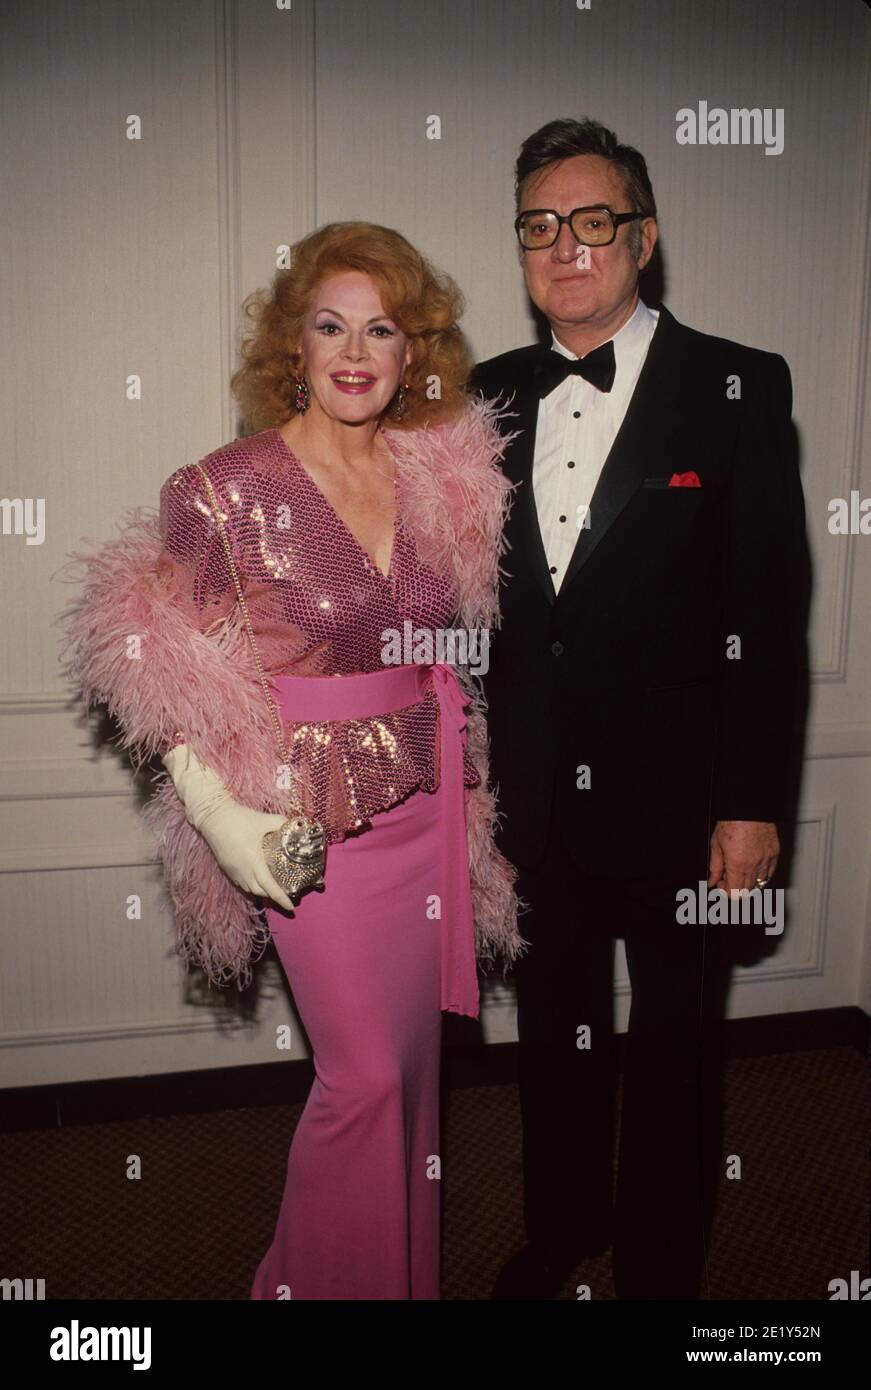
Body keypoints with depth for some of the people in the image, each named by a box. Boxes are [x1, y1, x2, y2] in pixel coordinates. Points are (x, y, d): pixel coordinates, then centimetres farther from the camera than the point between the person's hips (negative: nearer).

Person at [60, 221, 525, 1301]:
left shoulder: (442, 474, 3)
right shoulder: (226, 489, -12)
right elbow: (168, 675, -8)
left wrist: (470, 791, 7)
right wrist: (220, 814, -19)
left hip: (429, 807, 5)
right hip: (315, 822, -5)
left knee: (414, 1061, 17)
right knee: (365, 1074, 2)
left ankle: (408, 1274, 41)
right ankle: (316, 1285, 31)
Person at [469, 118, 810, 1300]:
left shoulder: (737, 388, -7)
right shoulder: (492, 395, 5)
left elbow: (769, 614, -9)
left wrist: (753, 805, -12)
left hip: (678, 801, -3)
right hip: (535, 797, 4)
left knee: (675, 1048, 15)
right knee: (557, 1026, 21)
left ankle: (660, 1266, 39)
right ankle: (562, 1227, 46)